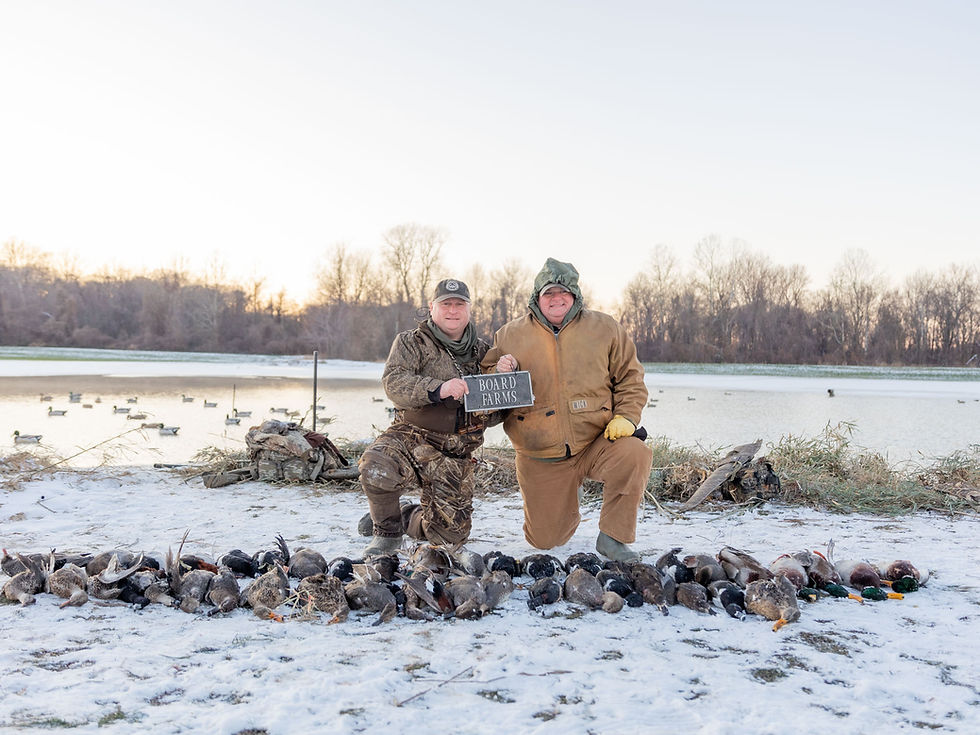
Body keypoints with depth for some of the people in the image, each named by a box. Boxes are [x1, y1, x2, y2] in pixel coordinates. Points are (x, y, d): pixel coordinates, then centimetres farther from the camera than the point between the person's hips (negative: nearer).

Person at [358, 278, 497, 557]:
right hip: (412, 437, -3)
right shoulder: (411, 342, 2)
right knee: (376, 468, -35)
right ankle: (386, 532, -4)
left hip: (456, 457, 3)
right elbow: (393, 382, -18)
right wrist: (438, 389, -34)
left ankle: (407, 519, 36)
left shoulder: (483, 352, 12)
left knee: (452, 532, 1)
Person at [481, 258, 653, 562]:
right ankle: (566, 513, 42)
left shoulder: (605, 329, 2)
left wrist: (626, 417, -8)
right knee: (543, 540, 3)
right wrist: (500, 374, -13)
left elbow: (630, 378, 8)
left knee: (635, 454, -33)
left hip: (596, 441, 0)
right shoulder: (510, 335, 2)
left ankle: (612, 537, -12)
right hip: (541, 457, 1)